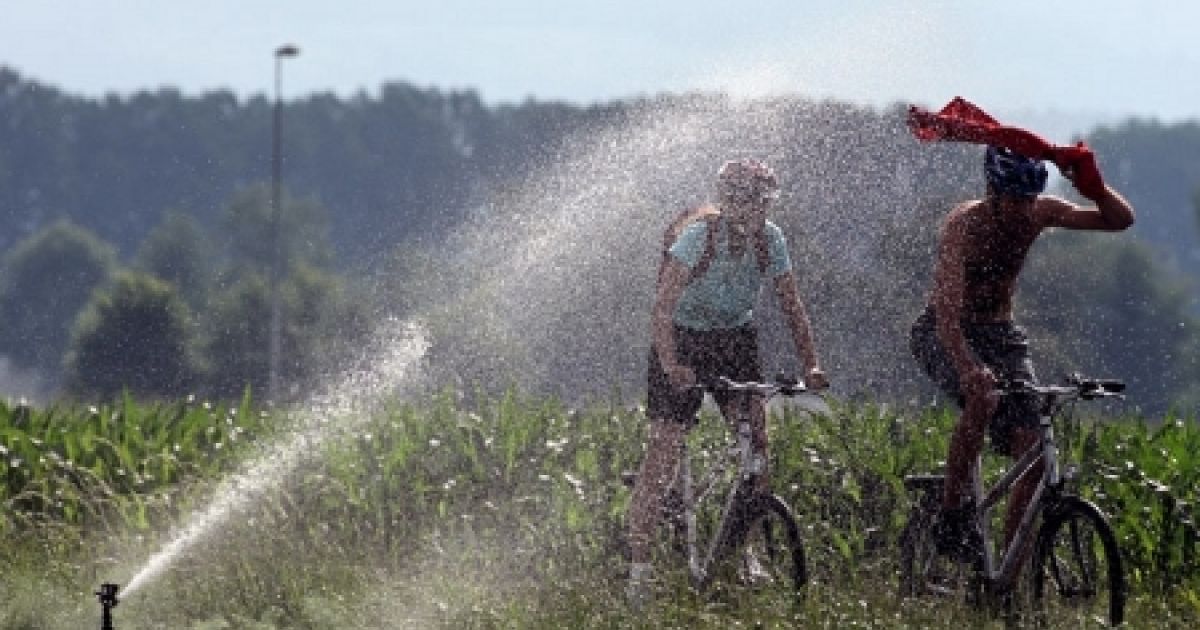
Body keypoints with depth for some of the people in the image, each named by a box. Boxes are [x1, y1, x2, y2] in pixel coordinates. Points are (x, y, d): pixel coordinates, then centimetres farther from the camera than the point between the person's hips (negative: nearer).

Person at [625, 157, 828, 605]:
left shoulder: (770, 240, -10)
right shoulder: (698, 237, -25)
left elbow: (791, 305, -3)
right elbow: (663, 304, -30)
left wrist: (811, 365, -14)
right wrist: (670, 363, -44)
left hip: (735, 336, 4)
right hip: (683, 336, -4)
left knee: (754, 431, -10)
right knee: (664, 447, -11)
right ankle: (638, 563, -10)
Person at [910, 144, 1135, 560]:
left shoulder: (1037, 214, -9)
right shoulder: (964, 226, -25)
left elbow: (1120, 220, -12)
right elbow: (948, 311, -36)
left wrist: (1094, 187, -34)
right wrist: (969, 369, -53)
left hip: (1000, 335, 5)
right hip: (945, 335, -5)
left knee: (1033, 452, -10)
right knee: (984, 398, -37)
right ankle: (952, 517, -24)